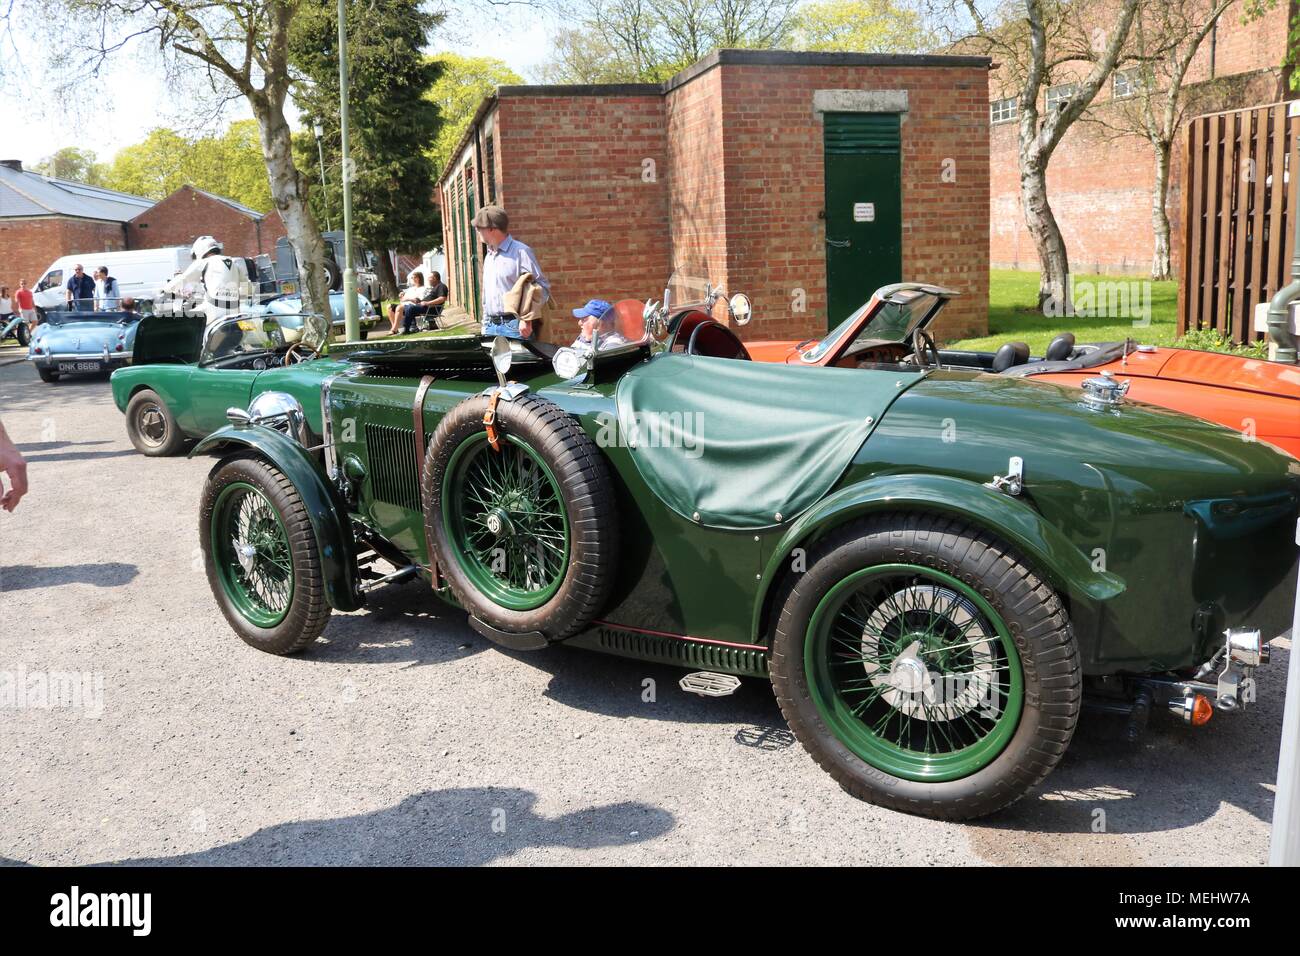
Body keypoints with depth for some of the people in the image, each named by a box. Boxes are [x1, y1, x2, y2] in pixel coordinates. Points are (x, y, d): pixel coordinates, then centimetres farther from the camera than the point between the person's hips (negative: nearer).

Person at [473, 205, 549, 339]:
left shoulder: (520, 252, -6)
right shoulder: (488, 257, 19)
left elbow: (542, 288, -11)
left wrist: (527, 319, -17)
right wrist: (485, 326, 18)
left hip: (514, 326, -7)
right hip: (491, 327, 7)